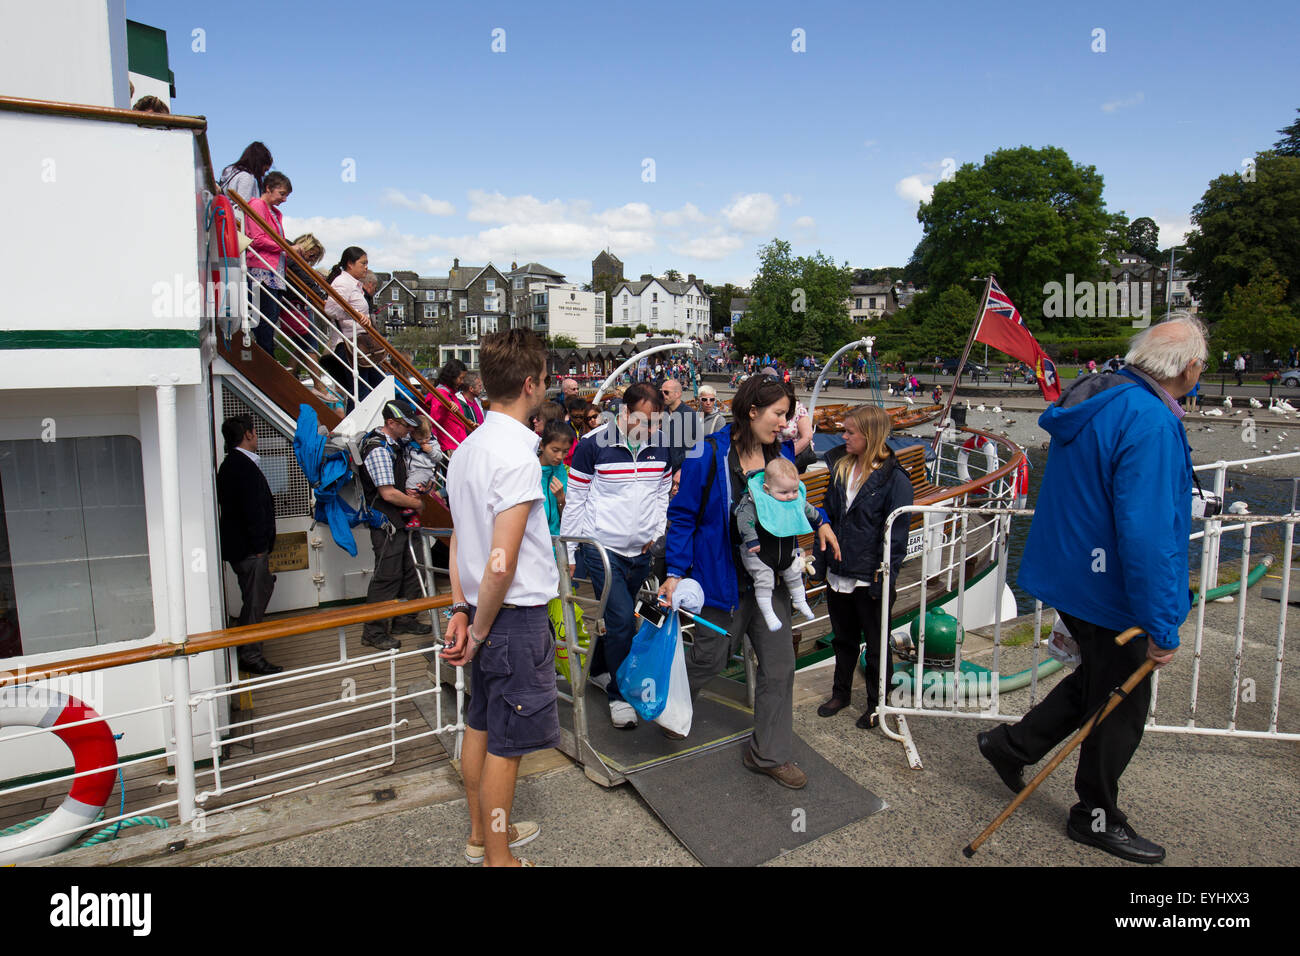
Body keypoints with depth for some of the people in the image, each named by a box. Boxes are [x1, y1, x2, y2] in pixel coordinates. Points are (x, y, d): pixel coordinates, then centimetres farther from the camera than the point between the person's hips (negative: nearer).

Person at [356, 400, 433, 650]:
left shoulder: (396, 443, 11)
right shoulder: (378, 450, -20)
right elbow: (388, 493, -24)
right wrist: (417, 503, -9)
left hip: (400, 521, 10)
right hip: (386, 522, -10)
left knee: (408, 571, 15)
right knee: (387, 576, -5)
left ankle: (405, 620, 28)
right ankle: (373, 631, 5)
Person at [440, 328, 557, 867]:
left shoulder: (465, 450, 6)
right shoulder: (517, 456, -22)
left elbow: (459, 538, 10)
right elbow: (501, 564, -25)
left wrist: (461, 611, 12)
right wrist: (480, 630, -12)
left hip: (486, 612, 9)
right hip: (517, 617, -9)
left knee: (480, 726, 21)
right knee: (506, 743, 6)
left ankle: (482, 835, 39)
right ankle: (498, 859, 22)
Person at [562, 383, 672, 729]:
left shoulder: (660, 446, 2)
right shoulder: (593, 444, -12)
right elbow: (575, 501, -5)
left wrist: (657, 532, 6)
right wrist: (568, 554, -3)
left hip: (641, 552, 5)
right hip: (601, 548, -5)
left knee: (617, 618, 18)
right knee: (622, 620, -10)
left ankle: (599, 669, 42)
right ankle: (619, 696, 8)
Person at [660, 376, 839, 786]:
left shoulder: (782, 453, 3)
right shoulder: (709, 456, -14)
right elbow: (683, 516, -10)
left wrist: (820, 522, 3)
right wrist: (675, 573, -15)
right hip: (723, 579, -5)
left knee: (779, 665, 8)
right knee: (710, 657, 10)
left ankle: (769, 754, 25)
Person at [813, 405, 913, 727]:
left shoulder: (894, 479, -14)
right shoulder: (840, 467, 4)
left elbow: (897, 532, -13)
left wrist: (885, 575, -16)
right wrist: (821, 561, 10)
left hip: (870, 579, -6)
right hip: (838, 574, 6)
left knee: (876, 645, 12)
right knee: (844, 639, 22)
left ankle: (876, 704, 29)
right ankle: (841, 692, 39)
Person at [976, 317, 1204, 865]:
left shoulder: (1098, 401, 5)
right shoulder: (1150, 423, -26)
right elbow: (1146, 533, -30)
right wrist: (1161, 626, -24)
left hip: (1072, 571, 9)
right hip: (1110, 591, -9)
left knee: (1102, 678, 26)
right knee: (1121, 707, 11)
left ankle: (1012, 745, 31)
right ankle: (1096, 817, 30)